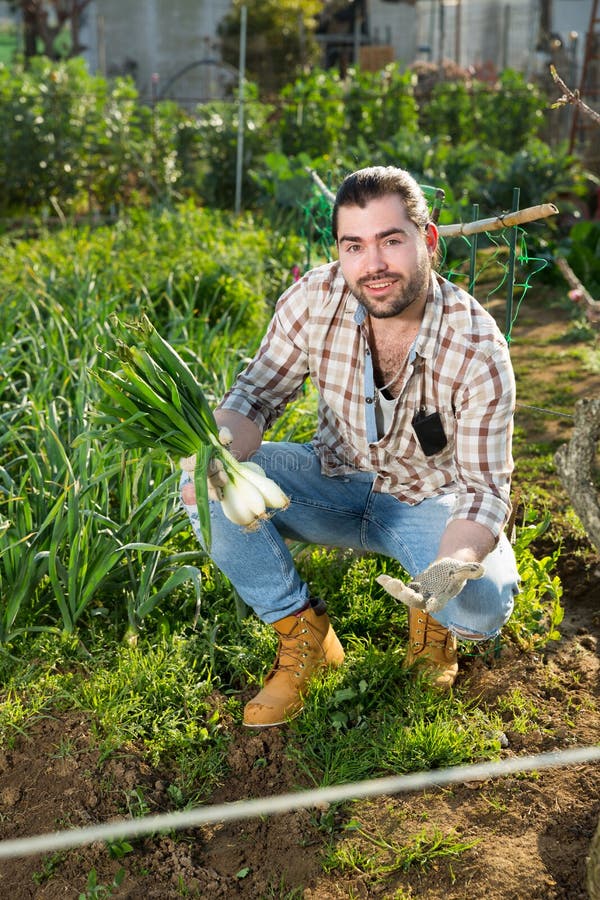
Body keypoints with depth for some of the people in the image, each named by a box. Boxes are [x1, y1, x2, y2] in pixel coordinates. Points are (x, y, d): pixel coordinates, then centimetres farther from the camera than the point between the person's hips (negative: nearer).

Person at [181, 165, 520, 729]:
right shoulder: (314, 300, -19)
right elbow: (257, 393, -9)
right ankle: (303, 631, -2)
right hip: (334, 483, 3)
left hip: (429, 500, -2)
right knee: (202, 485, -22)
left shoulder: (477, 348, -25)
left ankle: (433, 620, 10)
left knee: (484, 601, -32)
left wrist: (454, 565, -45)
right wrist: (220, 446, -34)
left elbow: (484, 488, -23)